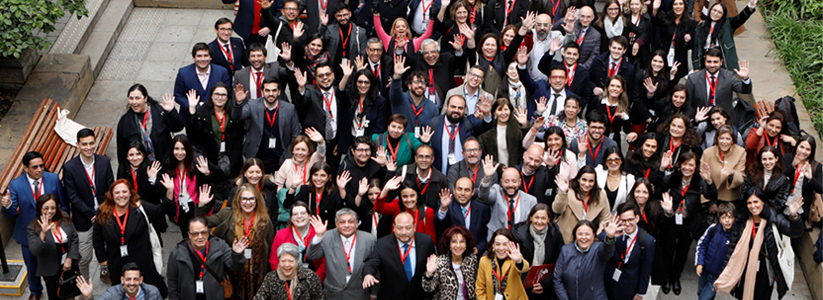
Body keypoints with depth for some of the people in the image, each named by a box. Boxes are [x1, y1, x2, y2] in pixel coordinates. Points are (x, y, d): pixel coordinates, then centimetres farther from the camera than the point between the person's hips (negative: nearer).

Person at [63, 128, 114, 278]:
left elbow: (111, 188, -2)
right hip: (84, 218, -3)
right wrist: (92, 214, -16)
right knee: (84, 257, 5)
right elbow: (72, 197, -12)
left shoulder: (104, 161, -7)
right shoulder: (69, 167, -15)